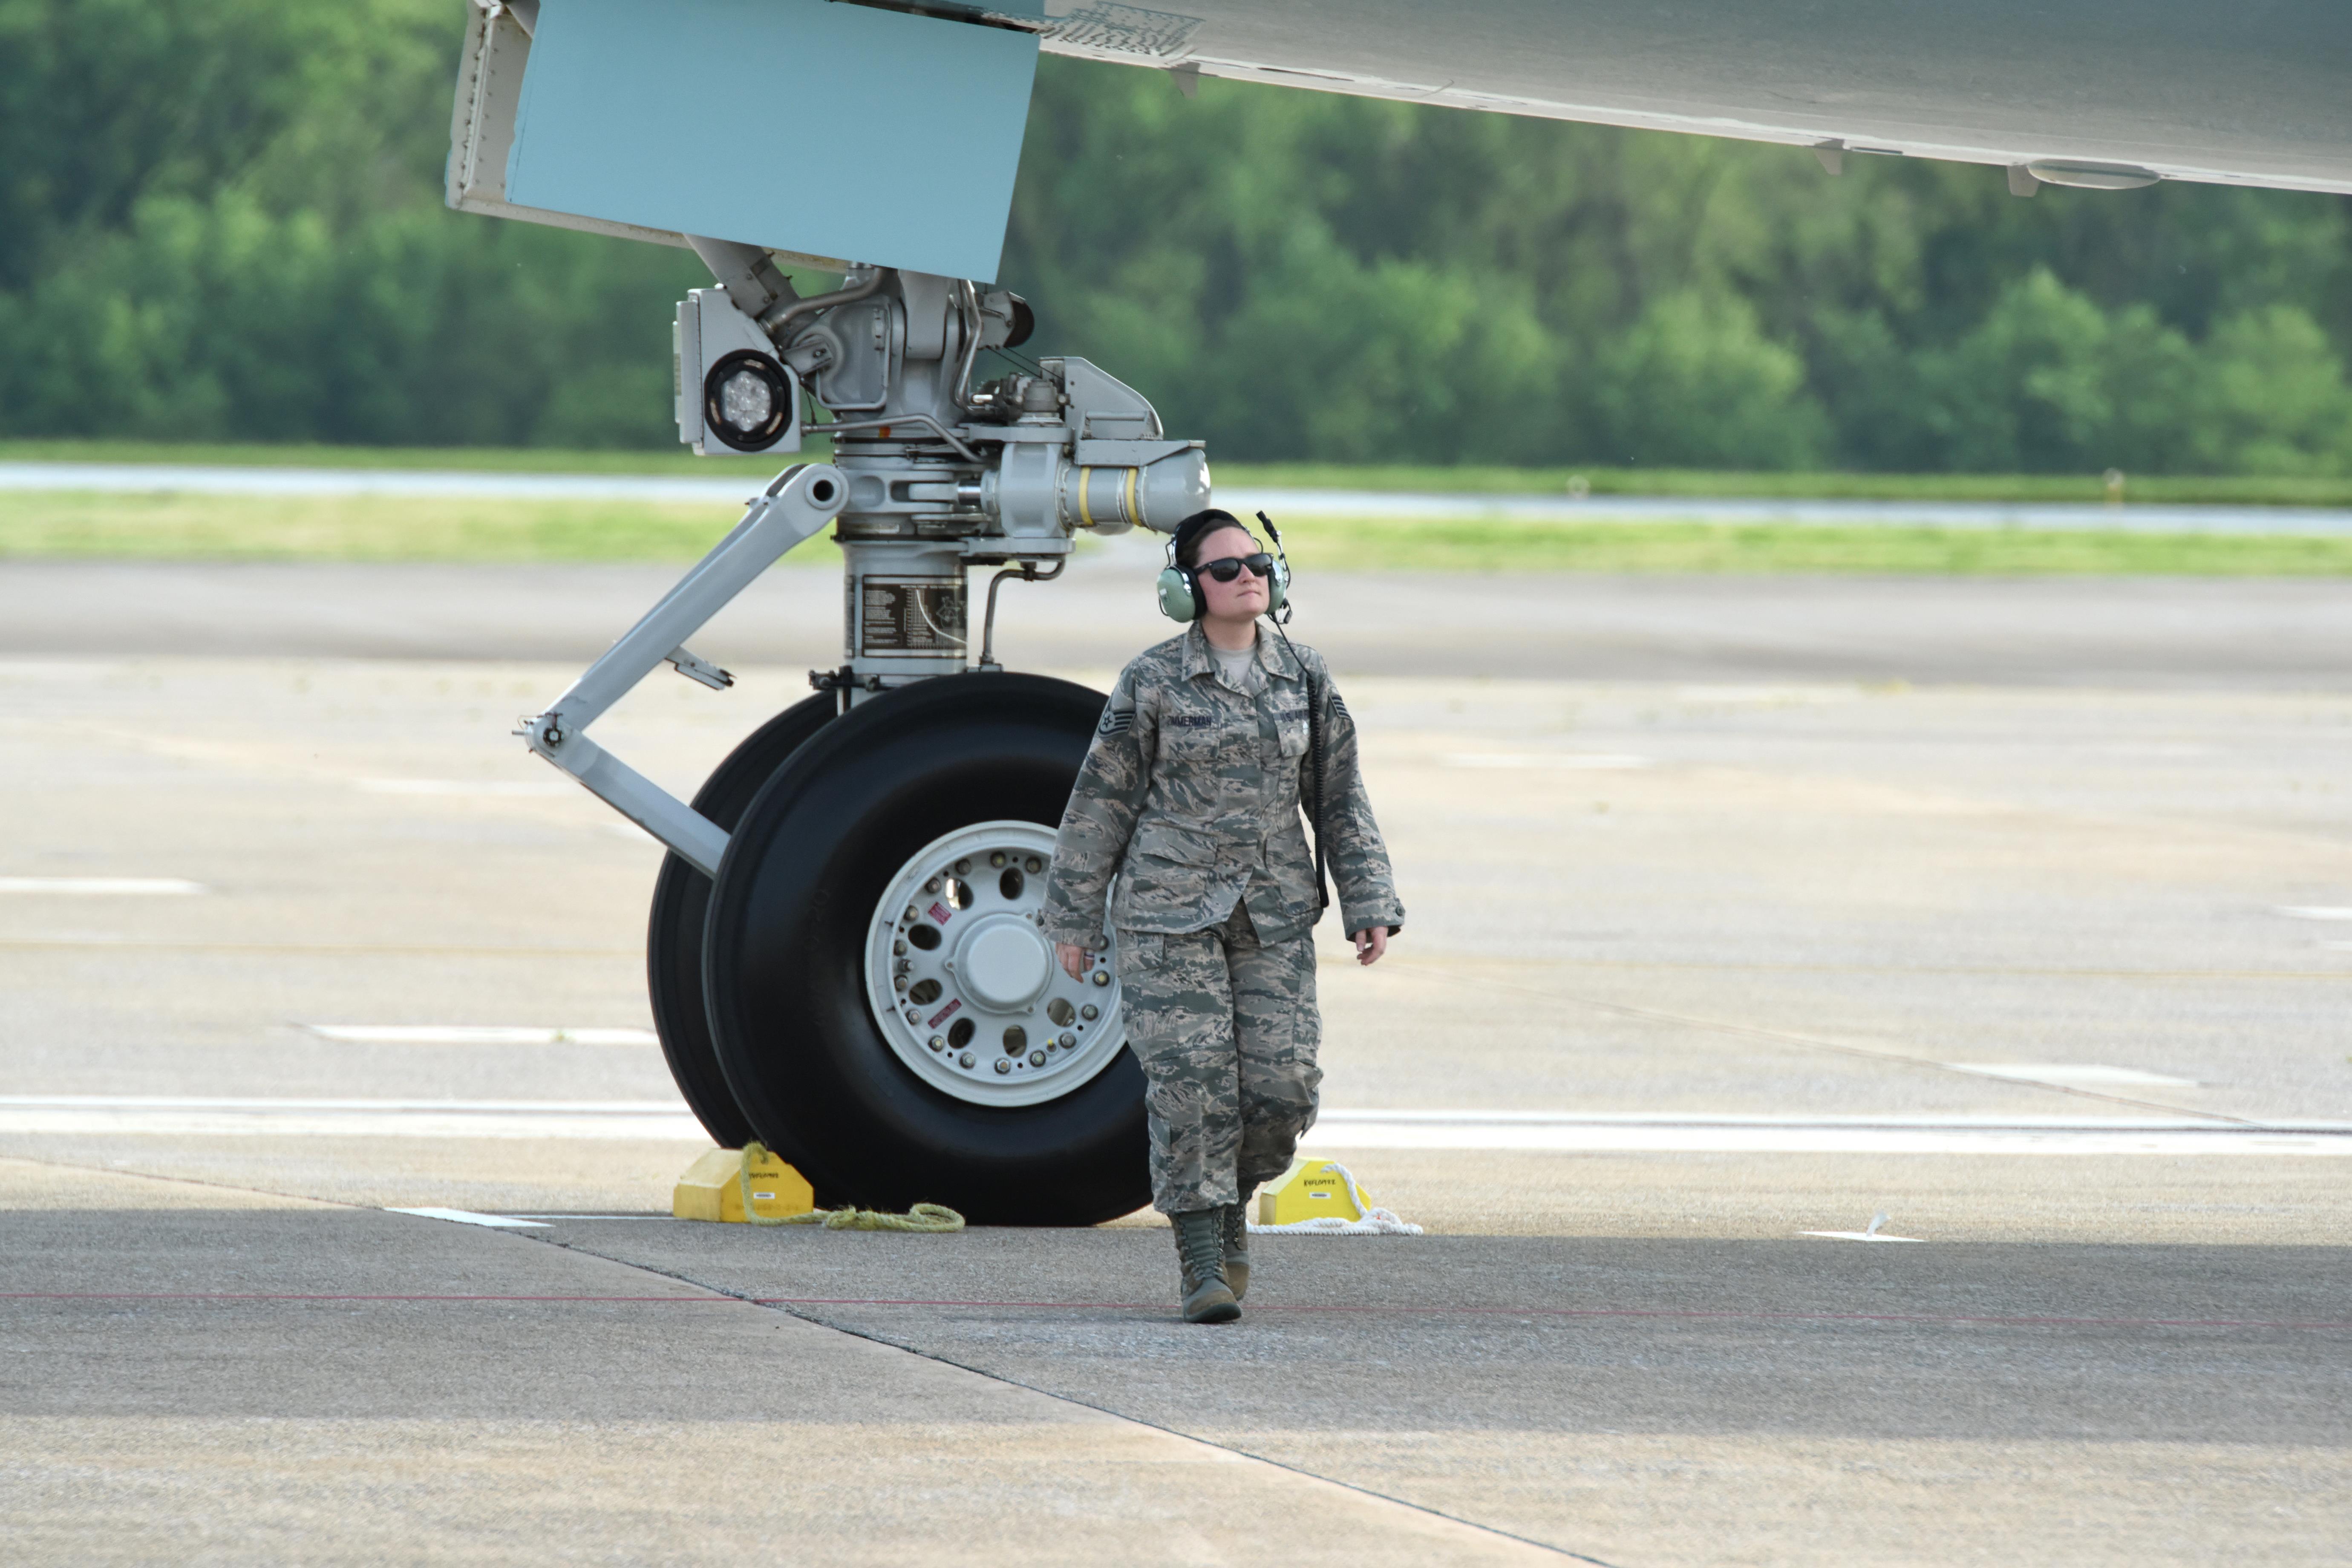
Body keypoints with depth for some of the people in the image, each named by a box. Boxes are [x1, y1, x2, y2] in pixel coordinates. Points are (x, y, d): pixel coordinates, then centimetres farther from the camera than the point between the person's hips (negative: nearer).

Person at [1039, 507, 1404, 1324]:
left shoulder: (1305, 677, 5)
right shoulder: (1153, 683, -5)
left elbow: (1340, 799, 9)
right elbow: (1102, 803, 2)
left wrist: (1370, 906, 2)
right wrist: (1074, 918, 3)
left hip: (1272, 914, 3)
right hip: (1168, 909, -3)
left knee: (1281, 1081, -4)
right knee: (1191, 1081, -9)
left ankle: (1232, 1195, 27)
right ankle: (1202, 1266, -3)